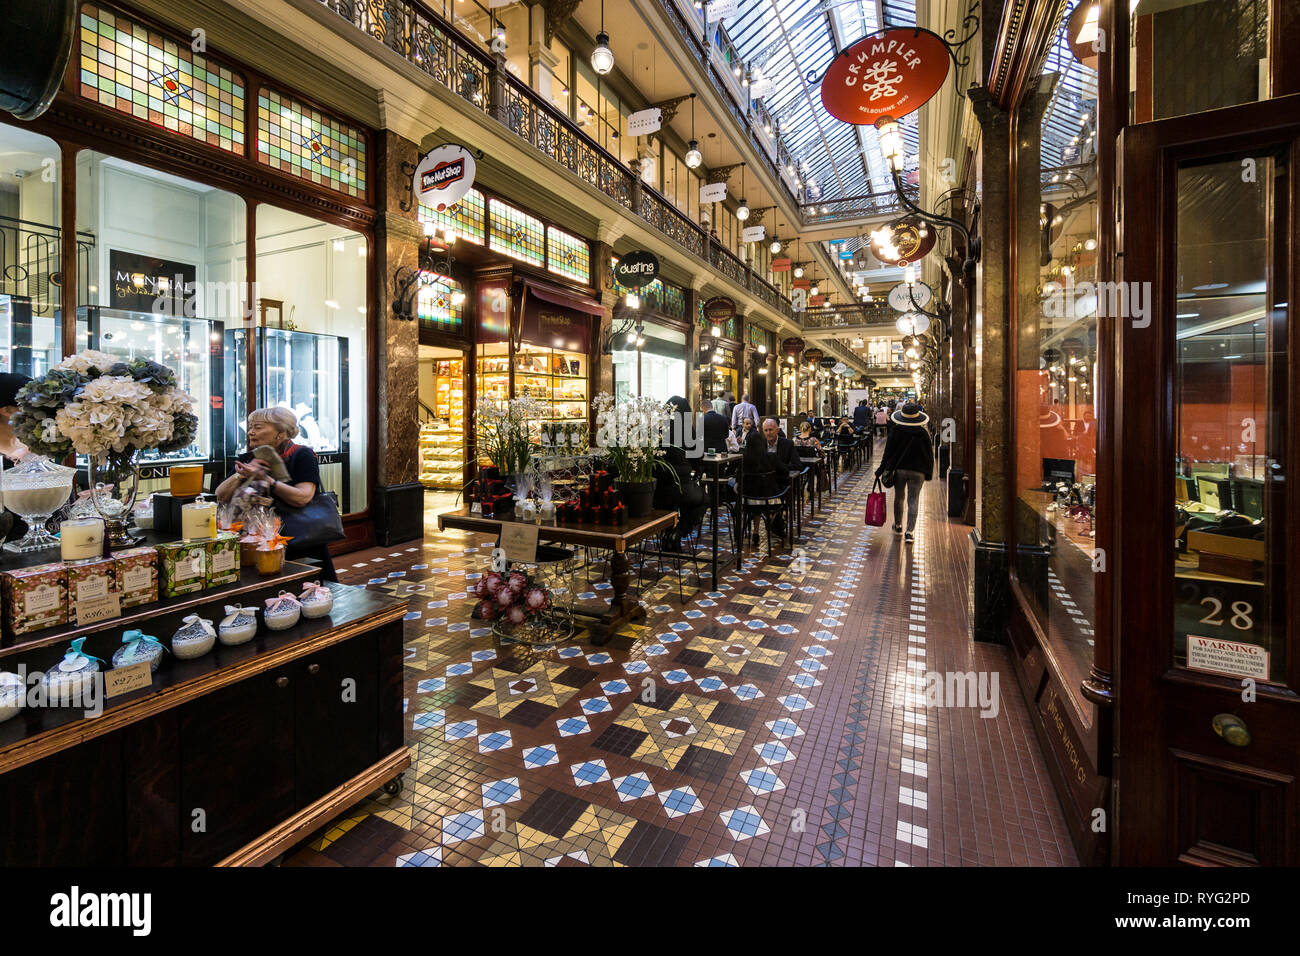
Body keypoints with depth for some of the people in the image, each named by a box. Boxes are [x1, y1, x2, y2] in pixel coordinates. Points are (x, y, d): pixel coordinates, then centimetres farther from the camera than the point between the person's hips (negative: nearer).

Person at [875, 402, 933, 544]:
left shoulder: (895, 431, -6)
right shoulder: (923, 433, -2)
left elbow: (888, 452, -3)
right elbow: (929, 455, 3)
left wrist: (882, 468, 4)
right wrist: (928, 473, 11)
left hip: (899, 469, 0)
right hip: (918, 472, 0)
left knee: (898, 498, 17)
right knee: (913, 501, 1)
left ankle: (898, 526, 31)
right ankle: (909, 532, -5)